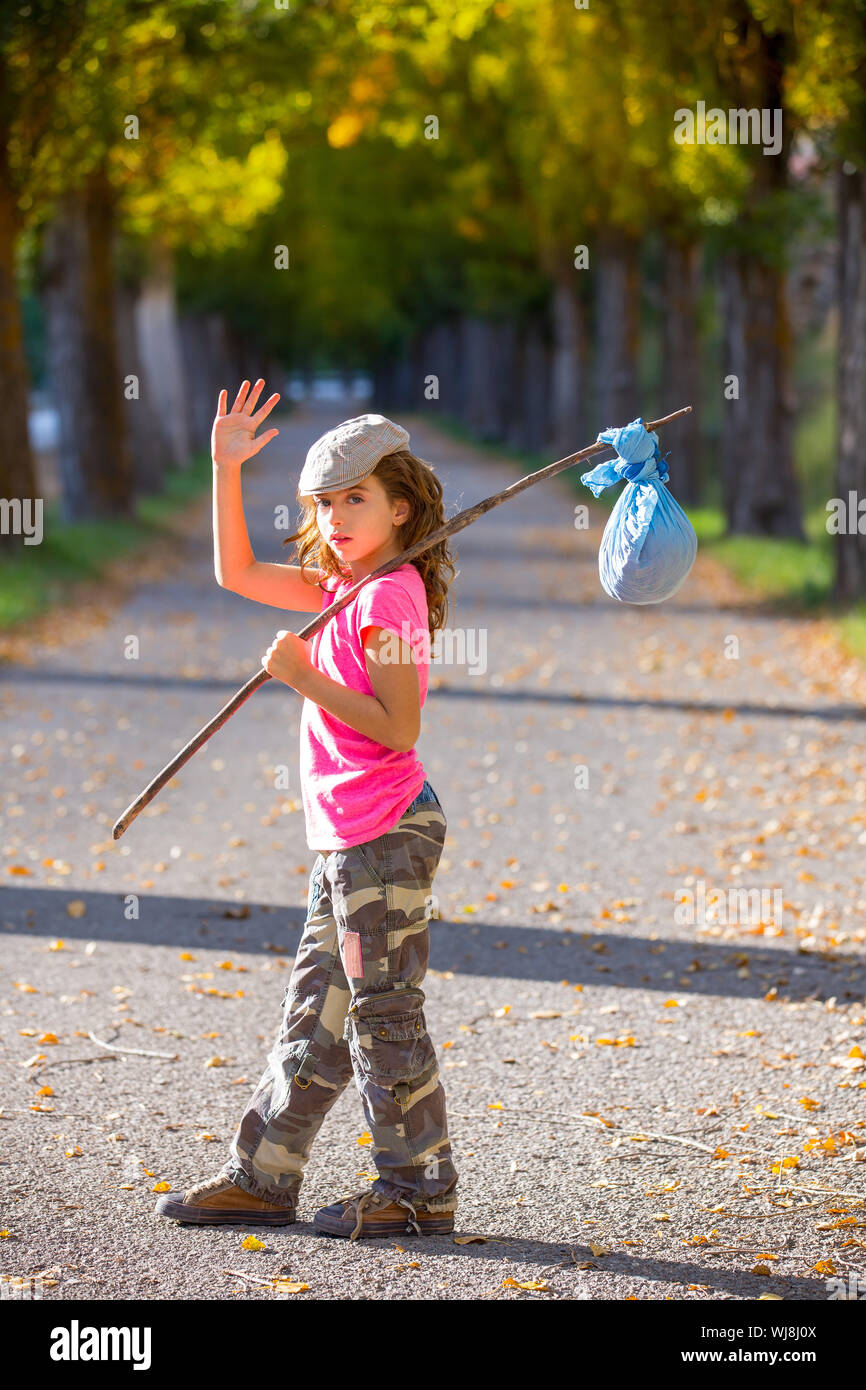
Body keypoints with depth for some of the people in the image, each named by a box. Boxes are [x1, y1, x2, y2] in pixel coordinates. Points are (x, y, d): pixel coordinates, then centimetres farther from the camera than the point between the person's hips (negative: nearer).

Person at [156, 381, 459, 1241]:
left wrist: (306, 678, -18)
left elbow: (399, 727, -20)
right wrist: (226, 469, 15)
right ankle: (262, 1178, 19)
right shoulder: (346, 589, 13)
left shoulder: (389, 595, -14)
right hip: (346, 839, 9)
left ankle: (420, 1190, 6)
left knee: (383, 1014, -2)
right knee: (313, 1013, 13)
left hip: (385, 835, -9)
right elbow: (238, 573, 21)